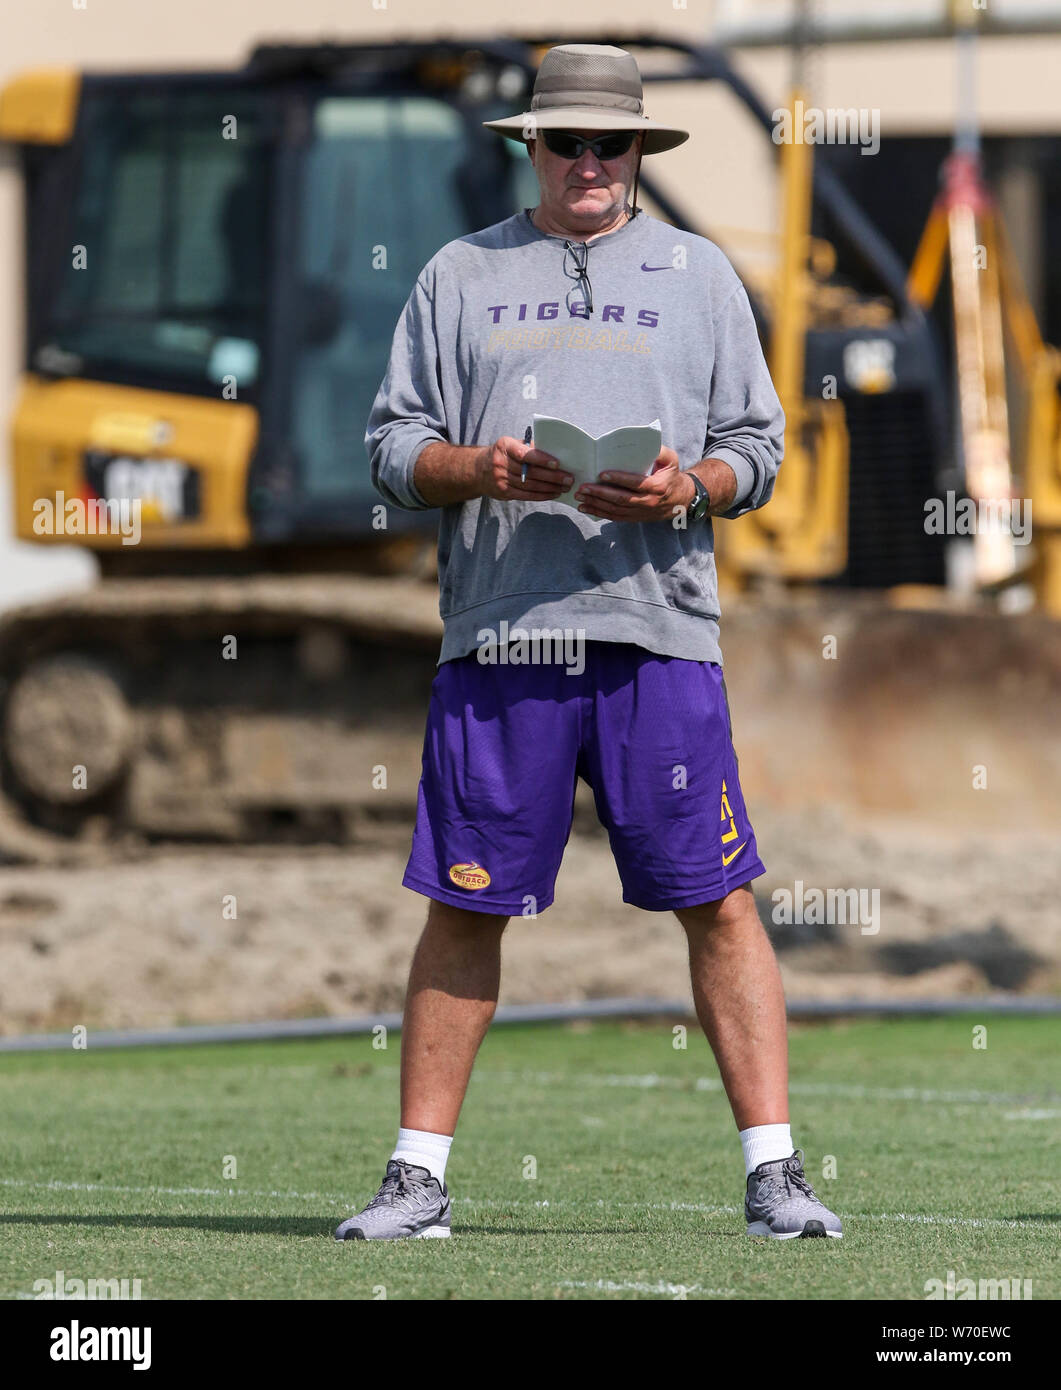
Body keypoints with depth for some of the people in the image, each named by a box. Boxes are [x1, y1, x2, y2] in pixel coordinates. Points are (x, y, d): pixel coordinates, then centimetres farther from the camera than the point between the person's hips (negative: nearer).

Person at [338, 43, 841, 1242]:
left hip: (659, 634, 0)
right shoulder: (461, 275, 14)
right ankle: (418, 1179, 8)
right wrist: (478, 469, -10)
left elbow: (757, 449, 11)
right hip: (496, 637, 0)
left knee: (718, 903, -4)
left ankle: (772, 1174, -2)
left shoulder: (698, 274, 14)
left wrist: (686, 488, -10)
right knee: (464, 907, 2)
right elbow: (392, 448, 11)